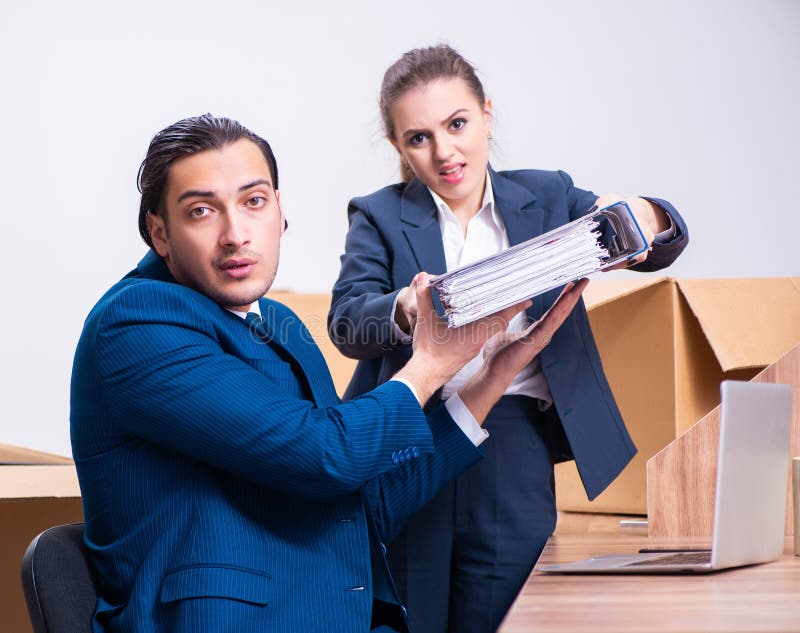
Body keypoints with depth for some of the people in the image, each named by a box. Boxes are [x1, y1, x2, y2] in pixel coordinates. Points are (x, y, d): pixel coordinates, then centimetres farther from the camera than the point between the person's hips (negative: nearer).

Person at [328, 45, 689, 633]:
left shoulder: (546, 197, 10)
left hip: (516, 455, 1)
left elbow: (664, 239, 0)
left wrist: (644, 219, -26)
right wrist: (404, 312, -34)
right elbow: (347, 321, -10)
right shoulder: (380, 218, 5)